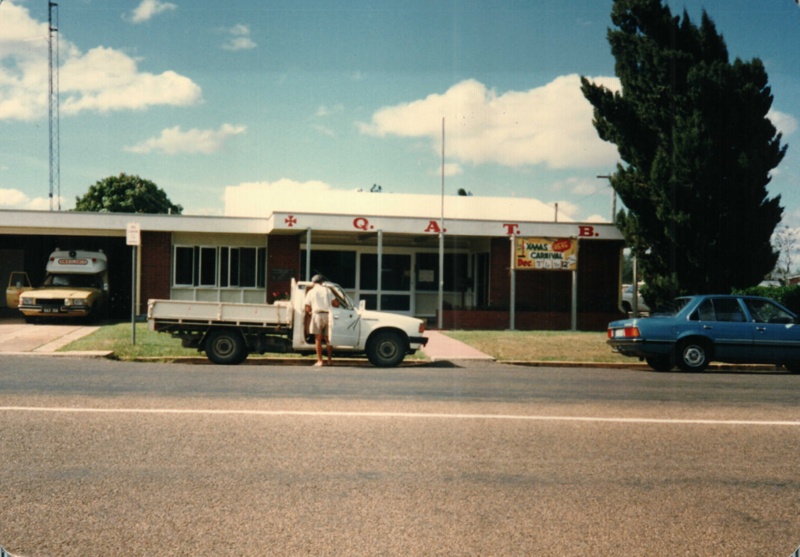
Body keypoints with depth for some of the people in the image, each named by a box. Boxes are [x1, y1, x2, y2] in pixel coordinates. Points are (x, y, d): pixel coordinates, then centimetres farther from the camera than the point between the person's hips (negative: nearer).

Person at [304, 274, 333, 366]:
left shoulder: (311, 292, 8)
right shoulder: (327, 291, 14)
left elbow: (307, 308, 6)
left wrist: (310, 312, 25)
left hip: (317, 315, -2)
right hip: (328, 315, 3)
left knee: (318, 339, 1)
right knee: (328, 339, 10)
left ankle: (319, 361, -3)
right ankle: (330, 360, 12)